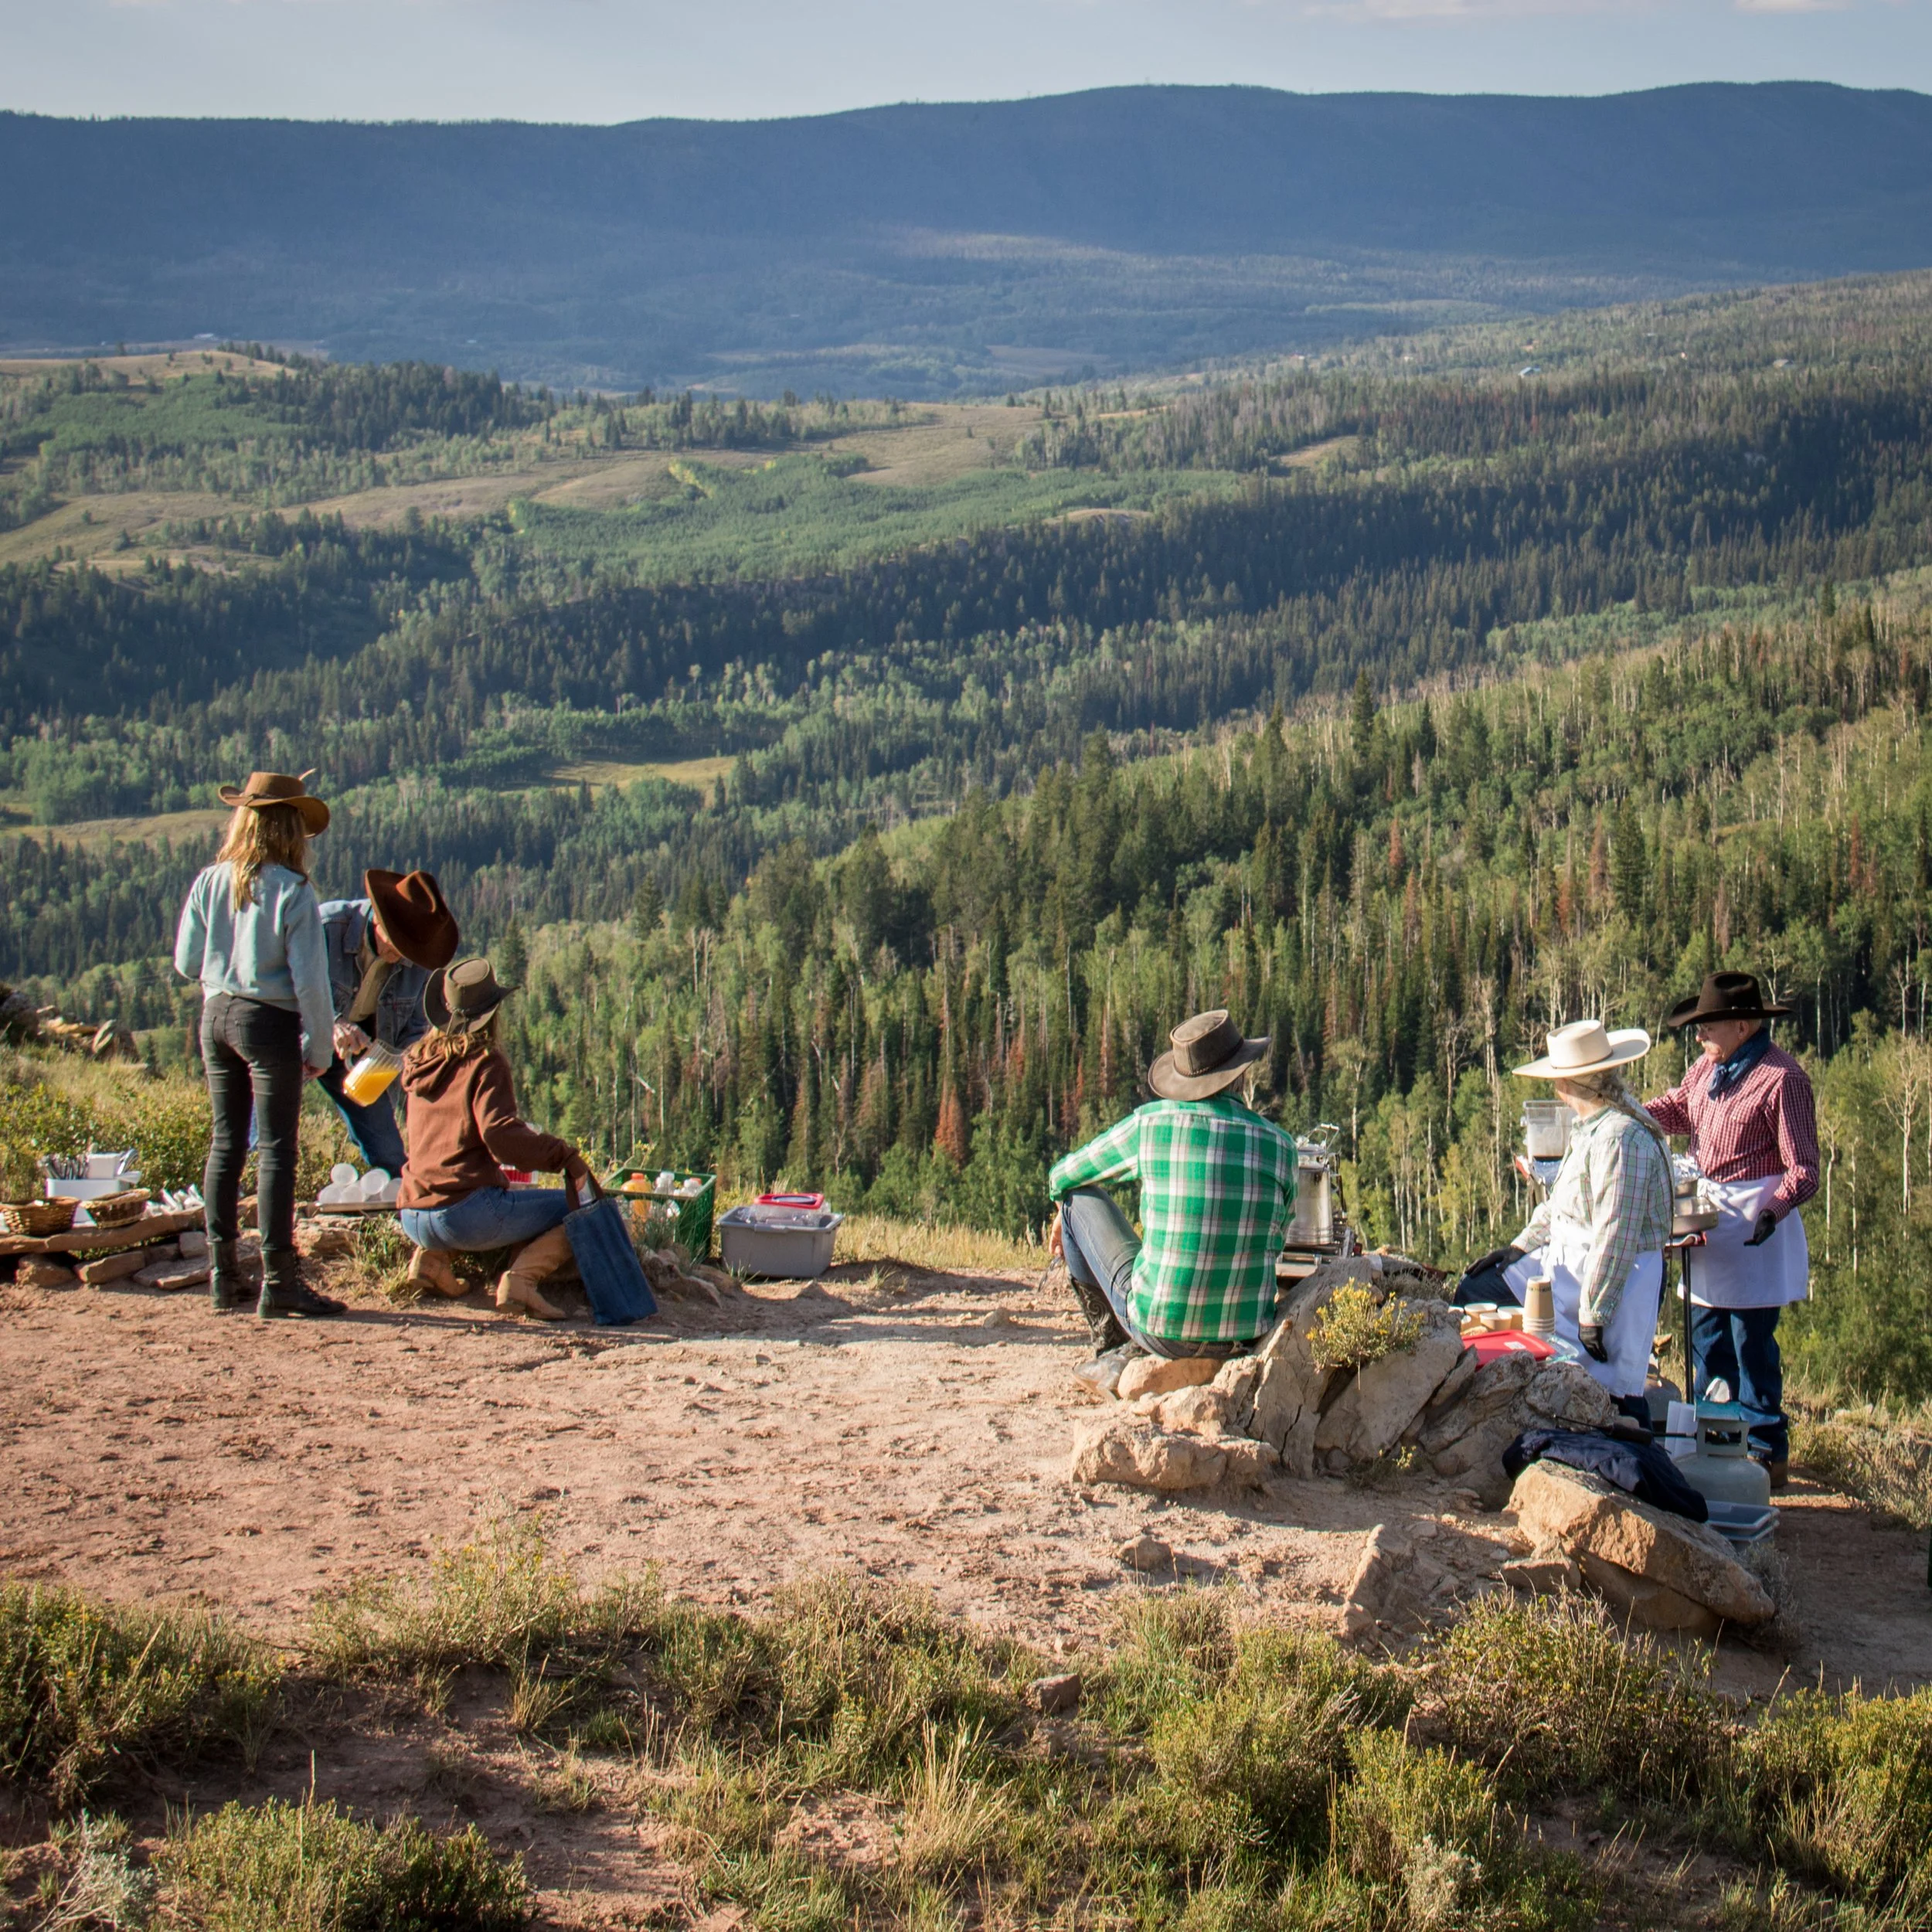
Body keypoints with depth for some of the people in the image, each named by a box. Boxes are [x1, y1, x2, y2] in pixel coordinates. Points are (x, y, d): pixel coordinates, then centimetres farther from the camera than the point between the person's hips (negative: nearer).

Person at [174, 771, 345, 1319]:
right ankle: (278, 1280, -2)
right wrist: (319, 1047, -4)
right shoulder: (292, 891, -13)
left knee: (226, 1144, 13)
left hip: (216, 1016, 6)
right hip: (271, 1022, -6)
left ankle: (223, 1273, 16)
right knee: (277, 1150, -2)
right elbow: (310, 979, -14)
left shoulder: (209, 882, 1)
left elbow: (186, 963, 6)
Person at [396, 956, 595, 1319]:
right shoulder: (484, 1062, -6)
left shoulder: (419, 1059, 13)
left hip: (413, 1218, 7)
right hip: (465, 1212, -7)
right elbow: (499, 1133, -21)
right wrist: (564, 1156, -17)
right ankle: (522, 1276, -22)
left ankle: (434, 1258, 10)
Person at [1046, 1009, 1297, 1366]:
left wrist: (1066, 1218, 36)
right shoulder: (1280, 1144, -1)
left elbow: (1062, 1178, 12)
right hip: (1246, 1334, 3)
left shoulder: (1149, 1124, -6)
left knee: (1080, 1197, 15)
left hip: (1159, 1331, -3)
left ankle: (1111, 1345, 25)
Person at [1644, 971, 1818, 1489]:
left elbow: (1802, 1169, -18)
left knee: (1751, 1339, -4)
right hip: (1709, 1209, 8)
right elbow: (1675, 1109, 23)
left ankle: (1767, 1454, 5)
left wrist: (1774, 1210, -34)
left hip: (1754, 1217, -8)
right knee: (1706, 1337, 14)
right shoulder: (1710, 1066, 6)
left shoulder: (1781, 1078, -18)